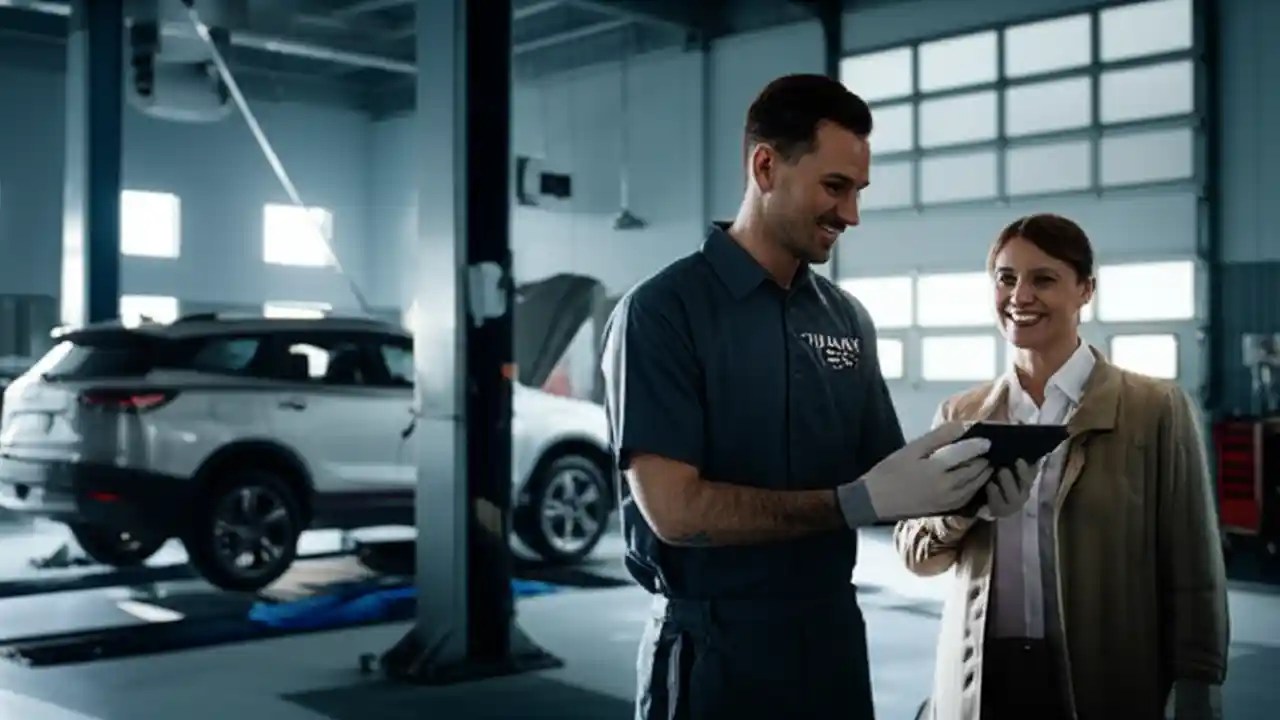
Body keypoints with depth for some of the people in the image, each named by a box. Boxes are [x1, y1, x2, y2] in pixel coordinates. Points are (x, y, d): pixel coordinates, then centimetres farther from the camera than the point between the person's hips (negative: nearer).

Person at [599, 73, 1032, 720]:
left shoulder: (848, 318, 7)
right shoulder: (661, 311, -12)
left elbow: (882, 485, 8)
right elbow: (674, 509, -20)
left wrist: (954, 485, -12)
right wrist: (858, 502, -23)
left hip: (835, 636, 6)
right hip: (717, 650, -6)